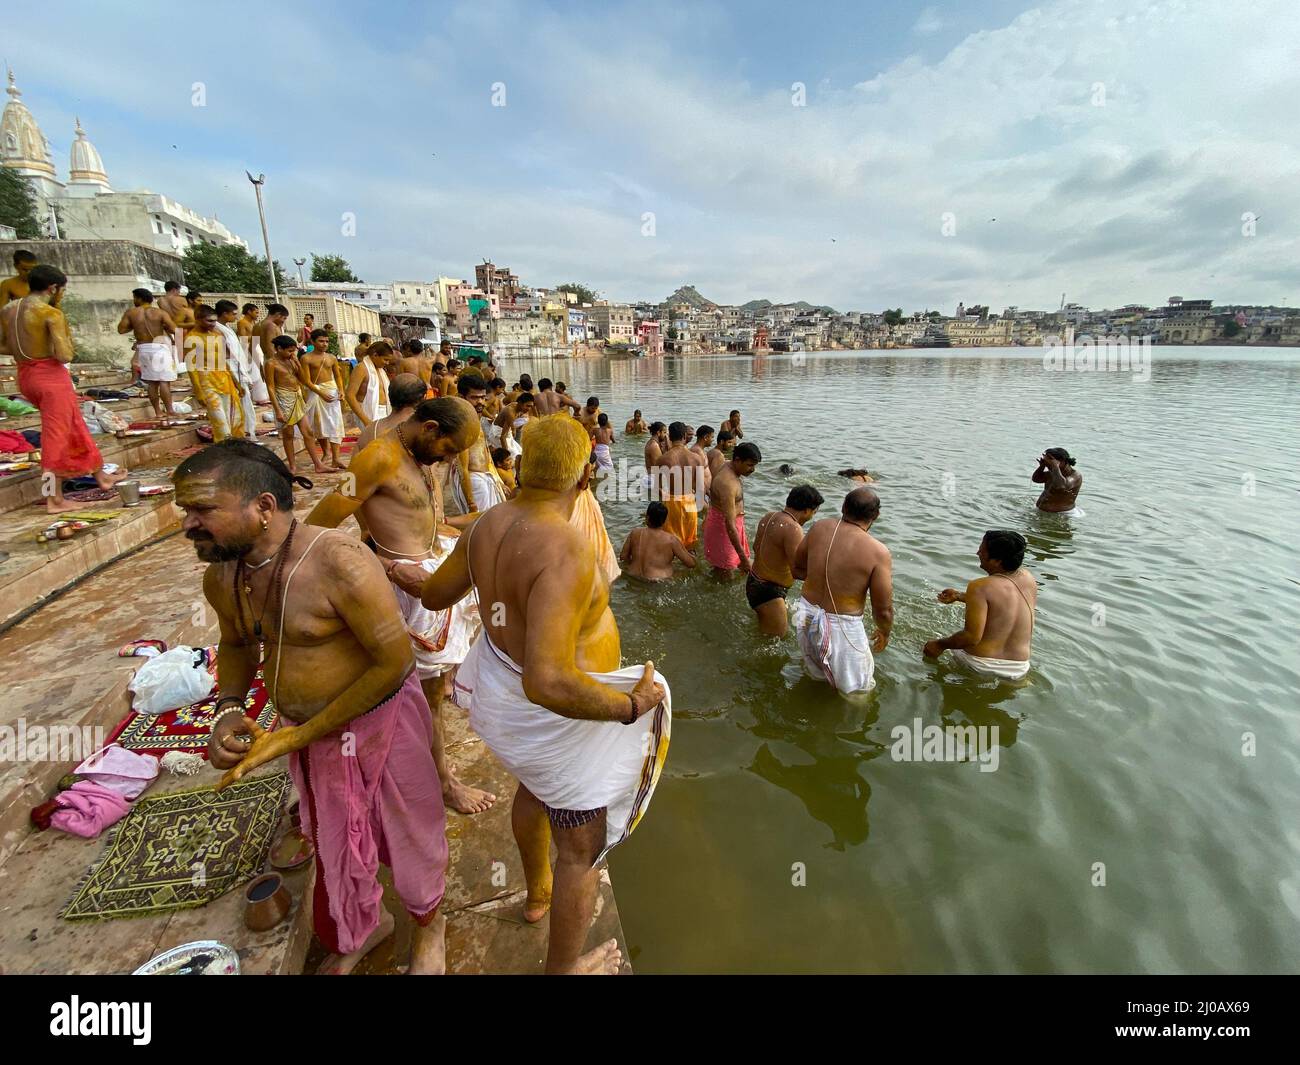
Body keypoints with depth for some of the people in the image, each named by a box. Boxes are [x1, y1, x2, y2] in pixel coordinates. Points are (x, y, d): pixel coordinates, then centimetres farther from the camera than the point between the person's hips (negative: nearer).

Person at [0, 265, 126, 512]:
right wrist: (67, 343, -1)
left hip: (25, 376, 8)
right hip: (51, 376, -8)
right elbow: (64, 355, -19)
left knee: (74, 426, 20)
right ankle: (55, 500, 3)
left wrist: (26, 350, 19)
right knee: (56, 437, -2)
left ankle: (101, 475, 30)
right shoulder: (52, 314, -14)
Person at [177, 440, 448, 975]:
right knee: (334, 840, 26)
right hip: (304, 728, 7)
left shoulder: (340, 564, -30)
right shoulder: (221, 576, -5)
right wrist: (228, 708, -4)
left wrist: (299, 735, -21)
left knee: (406, 831, 17)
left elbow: (395, 661, -26)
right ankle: (361, 928, 58)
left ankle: (428, 923, 50)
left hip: (376, 719, -6)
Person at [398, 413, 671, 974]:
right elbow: (549, 682, -42)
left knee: (535, 788, 36)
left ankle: (537, 892, 65)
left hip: (505, 677, 9)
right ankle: (564, 967, 44)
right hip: (561, 713, -9)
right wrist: (631, 706, -28)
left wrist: (408, 576, 30)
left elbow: (435, 595, 8)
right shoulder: (564, 550, -35)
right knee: (583, 847, 17)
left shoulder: (490, 524, -9)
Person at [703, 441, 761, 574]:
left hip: (733, 521, 10)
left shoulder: (728, 466, -2)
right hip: (723, 526, -10)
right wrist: (743, 558, -35)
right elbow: (729, 525, -35)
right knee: (725, 573, 2)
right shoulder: (728, 483, -32)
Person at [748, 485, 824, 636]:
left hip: (754, 582, 10)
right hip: (767, 591, -10)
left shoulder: (768, 517, 3)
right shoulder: (793, 529, -26)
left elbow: (756, 547, 19)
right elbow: (797, 571, -30)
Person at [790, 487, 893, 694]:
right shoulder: (878, 552, -21)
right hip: (842, 627, -5)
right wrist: (885, 632, 7)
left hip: (807, 617, 5)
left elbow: (796, 569, 6)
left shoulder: (819, 528, -7)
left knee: (817, 673, 33)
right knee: (856, 692, 21)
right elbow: (883, 610, -14)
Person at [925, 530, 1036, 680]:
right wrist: (959, 596, 23)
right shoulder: (1029, 578, -2)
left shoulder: (980, 587, -22)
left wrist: (940, 645, -11)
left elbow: (972, 637, -25)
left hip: (980, 665, -6)